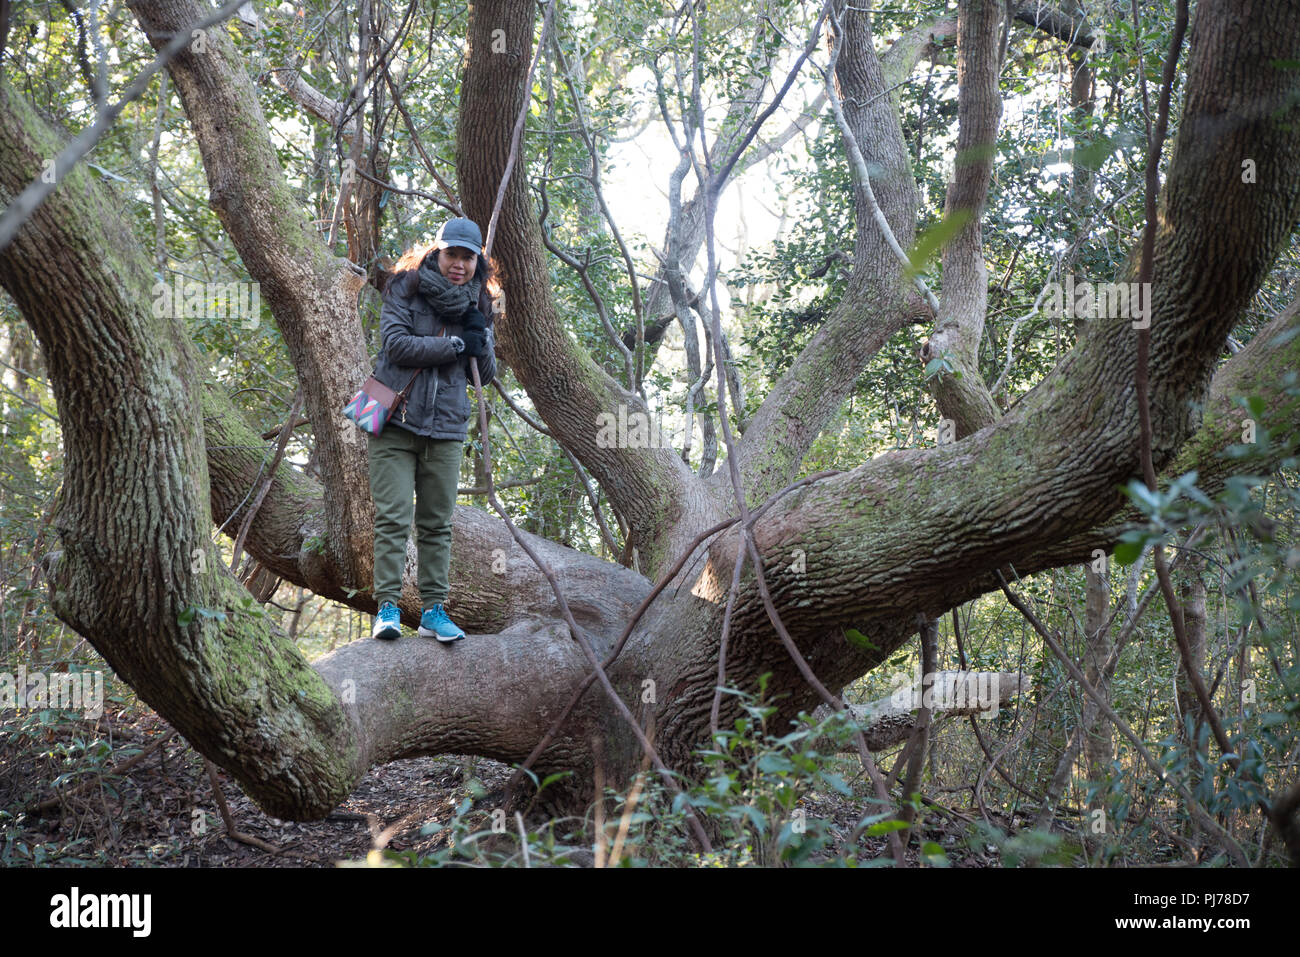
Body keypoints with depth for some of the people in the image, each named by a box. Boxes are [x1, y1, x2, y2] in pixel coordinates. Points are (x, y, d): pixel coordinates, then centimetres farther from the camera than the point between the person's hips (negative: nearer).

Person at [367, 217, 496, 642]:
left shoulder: (477, 304, 12)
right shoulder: (406, 287, 0)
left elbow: (486, 375, 13)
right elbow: (395, 344, -13)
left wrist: (480, 341, -7)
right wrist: (455, 344, -12)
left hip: (446, 429, 4)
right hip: (396, 422, -3)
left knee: (437, 524, 5)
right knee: (392, 518, -8)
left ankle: (434, 609, 10)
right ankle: (387, 607, -5)